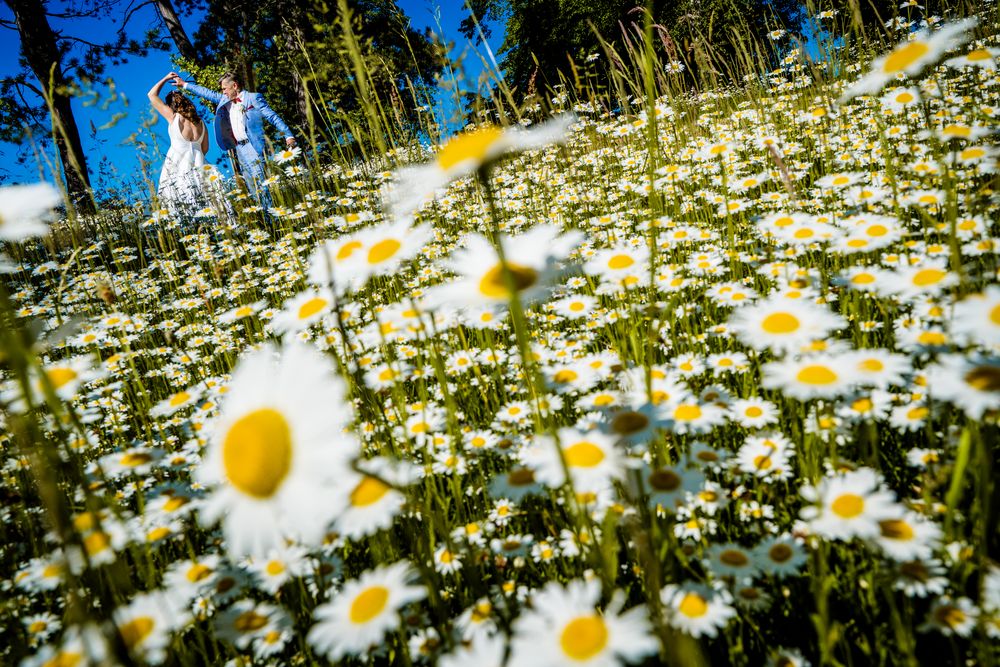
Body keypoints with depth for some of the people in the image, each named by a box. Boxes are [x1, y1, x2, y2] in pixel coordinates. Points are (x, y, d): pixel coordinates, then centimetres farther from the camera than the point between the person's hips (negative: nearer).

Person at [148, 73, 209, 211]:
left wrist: (165, 78, 14)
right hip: (198, 166, 5)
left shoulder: (174, 117, -4)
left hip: (178, 165, -5)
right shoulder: (200, 122, 10)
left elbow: (152, 95, 5)